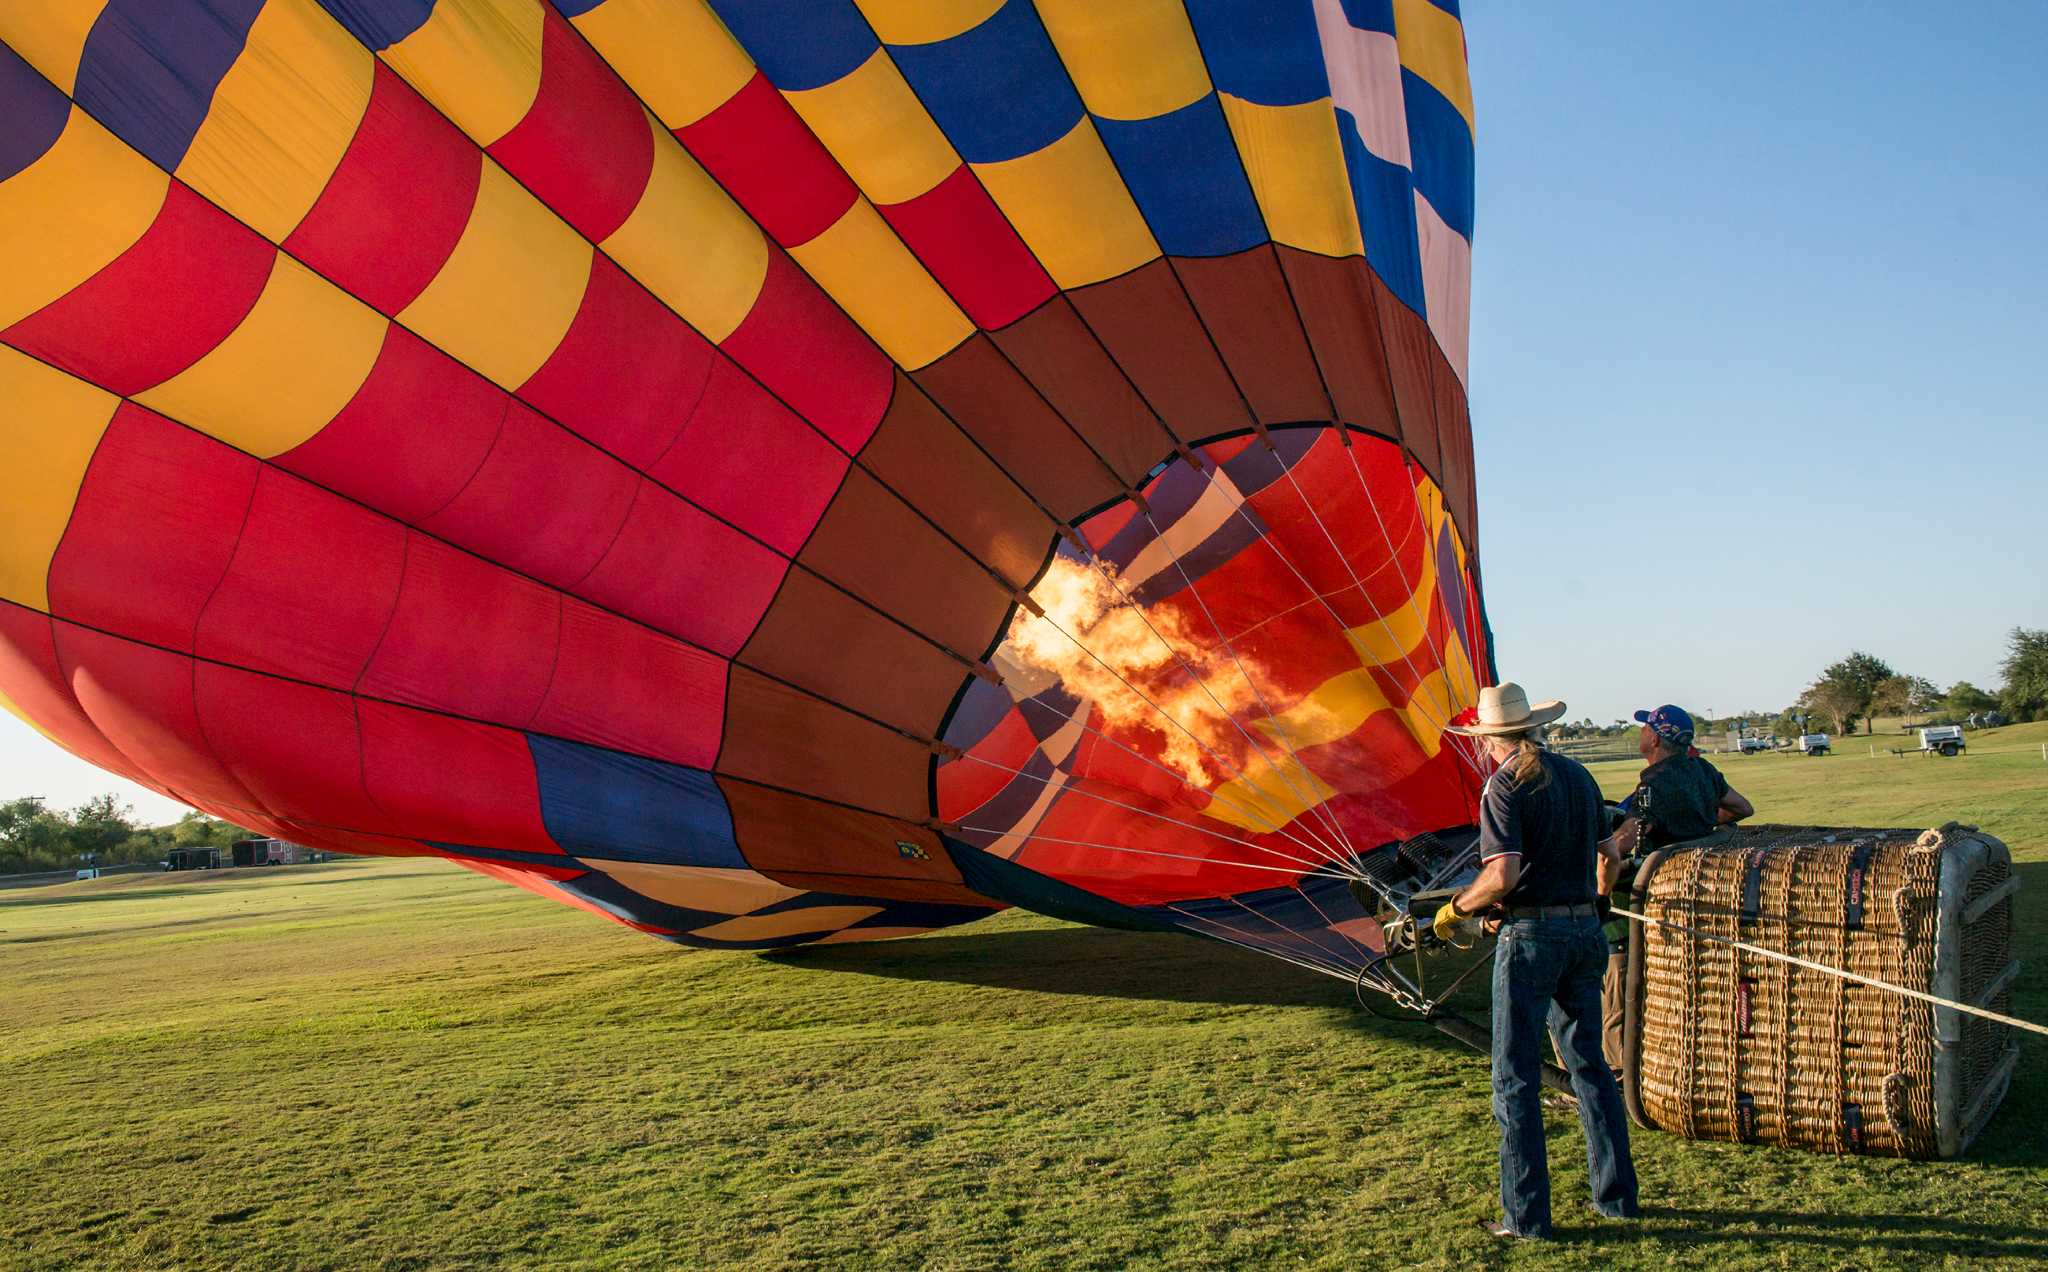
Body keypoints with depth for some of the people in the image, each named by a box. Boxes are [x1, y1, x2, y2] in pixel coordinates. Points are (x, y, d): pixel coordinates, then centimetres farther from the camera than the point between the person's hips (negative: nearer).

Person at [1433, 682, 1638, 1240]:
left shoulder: (1506, 785, -11)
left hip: (1531, 934, -7)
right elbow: (1610, 858, 19)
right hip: (1585, 931, 7)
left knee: (1516, 1078, 2)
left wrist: (1455, 909, -6)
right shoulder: (1578, 776, 10)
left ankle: (1527, 1215, 5)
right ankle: (1617, 1195, 24)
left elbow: (1503, 874, -21)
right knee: (1589, 1065, 18)